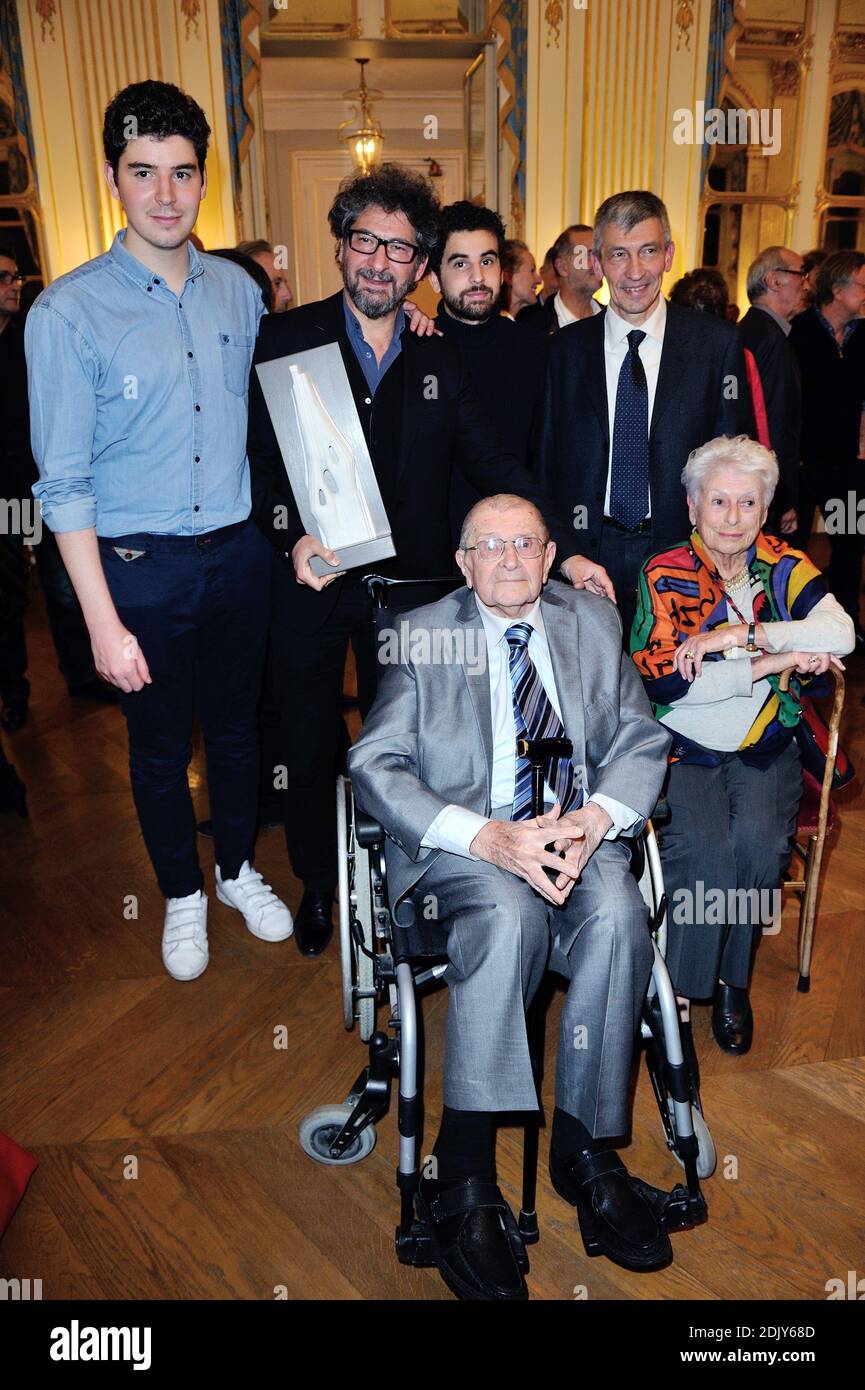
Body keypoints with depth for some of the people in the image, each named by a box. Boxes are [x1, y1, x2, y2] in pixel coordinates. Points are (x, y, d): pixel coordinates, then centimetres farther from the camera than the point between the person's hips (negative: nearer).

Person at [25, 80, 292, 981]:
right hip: (139, 566, -3)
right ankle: (181, 895, 36)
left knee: (237, 728, 17)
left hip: (238, 553, 3)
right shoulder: (68, 312, -10)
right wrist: (104, 622, -14)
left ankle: (238, 870, 40)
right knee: (160, 747, 13)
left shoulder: (239, 291, 2)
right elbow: (63, 483, -11)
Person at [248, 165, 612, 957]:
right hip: (310, 583, -1)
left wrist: (566, 551, -7)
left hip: (406, 585, 2)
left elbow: (494, 463, 3)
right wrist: (293, 538, -23)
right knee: (311, 743, 13)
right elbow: (256, 462, -5)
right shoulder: (286, 339, -2)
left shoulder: (439, 359, 4)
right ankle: (318, 884, 35)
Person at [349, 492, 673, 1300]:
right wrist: (487, 837, -21)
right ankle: (461, 1180, -22)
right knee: (511, 913, -34)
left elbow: (641, 740, 8)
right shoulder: (420, 636, 4)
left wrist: (596, 819, -15)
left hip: (579, 835, 3)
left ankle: (584, 1149, -11)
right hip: (461, 844, -2)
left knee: (617, 912, -29)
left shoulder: (594, 622, 14)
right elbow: (374, 766, -6)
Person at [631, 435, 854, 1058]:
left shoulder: (784, 565, 5)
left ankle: (732, 980, 0)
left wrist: (742, 634, -21)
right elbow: (662, 679, -15)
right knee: (701, 843, -27)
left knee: (758, 841, -25)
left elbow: (841, 633, -13)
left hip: (765, 748, 2)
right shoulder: (663, 574, -2)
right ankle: (680, 989, -5)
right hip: (682, 748, -1)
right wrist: (779, 660, -14)